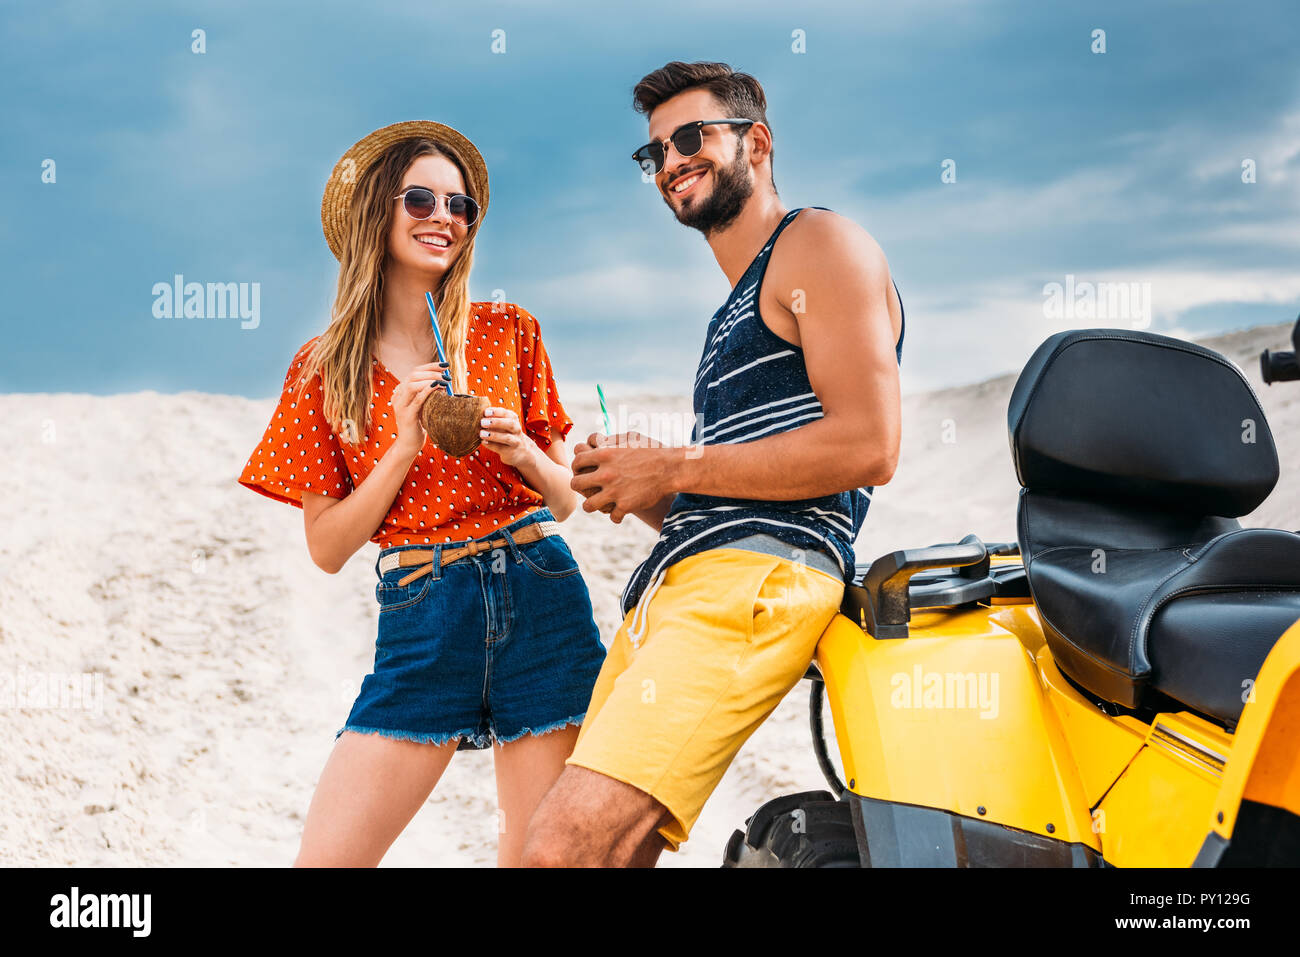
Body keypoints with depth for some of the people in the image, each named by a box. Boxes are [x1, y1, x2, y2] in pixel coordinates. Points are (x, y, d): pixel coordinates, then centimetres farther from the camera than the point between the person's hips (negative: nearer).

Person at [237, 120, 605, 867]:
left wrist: (521, 453, -9)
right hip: (420, 618, 0)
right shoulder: (325, 368, 5)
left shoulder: (509, 333, 8)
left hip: (538, 603, 1)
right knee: (325, 858, -6)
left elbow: (567, 498, 12)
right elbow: (327, 547, 2)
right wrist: (405, 446, -9)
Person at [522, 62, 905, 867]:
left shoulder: (820, 243, 3)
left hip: (751, 584, -10)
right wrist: (636, 488, 11)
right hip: (669, 586, 10)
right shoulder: (736, 313, 32)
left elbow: (868, 448, -12)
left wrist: (674, 469, -8)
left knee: (565, 851, -26)